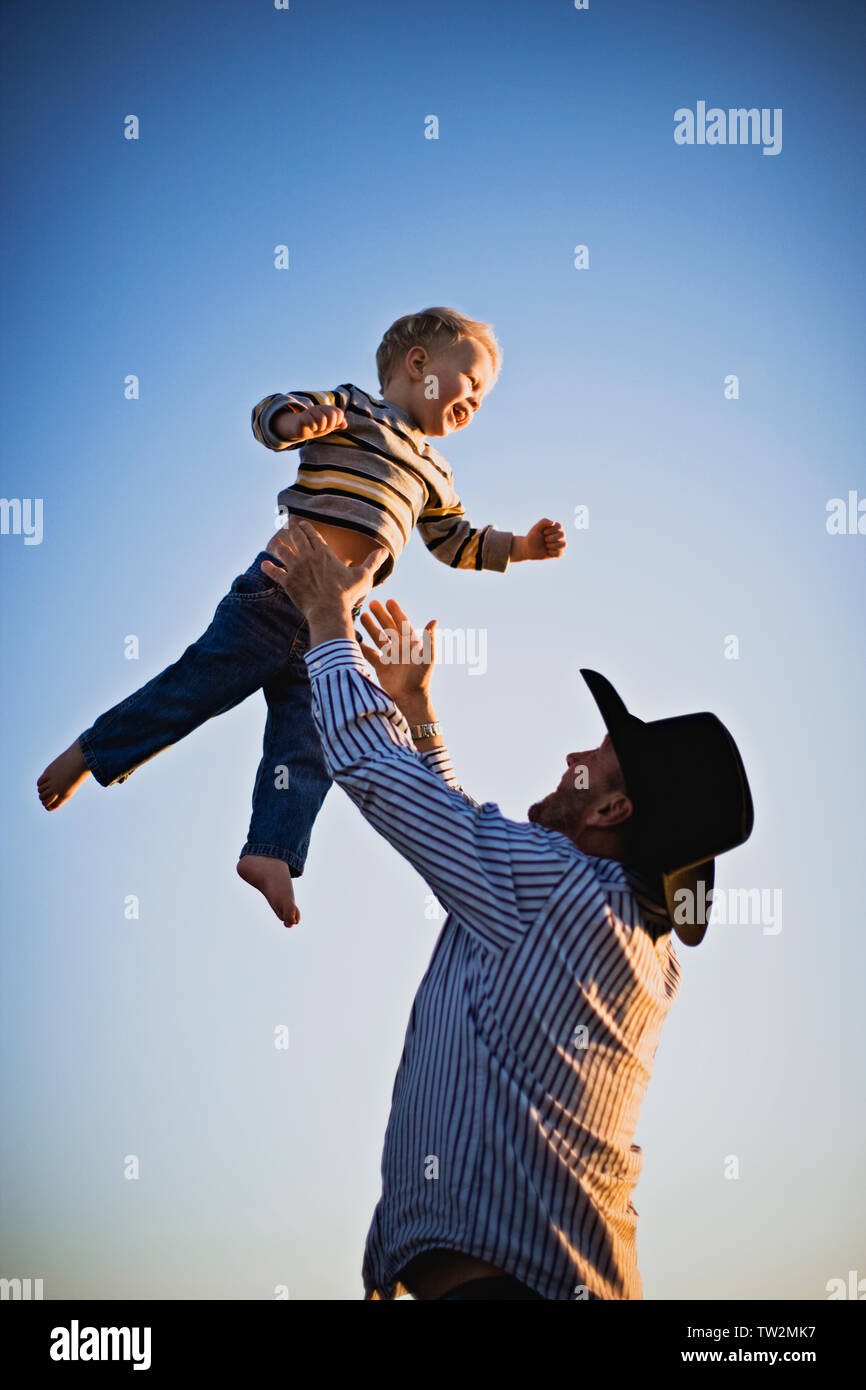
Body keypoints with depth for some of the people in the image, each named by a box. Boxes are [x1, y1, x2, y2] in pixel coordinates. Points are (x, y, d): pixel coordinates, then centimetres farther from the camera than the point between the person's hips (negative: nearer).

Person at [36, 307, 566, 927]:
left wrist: (521, 546, 19)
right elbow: (270, 412, -6)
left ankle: (271, 851, -7)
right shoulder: (351, 407, 6)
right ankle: (89, 753, 10)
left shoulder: (432, 472, 25)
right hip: (284, 581, -6)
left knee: (308, 737, -4)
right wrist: (300, 420, -29)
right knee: (200, 684, -5)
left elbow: (459, 544, 32)